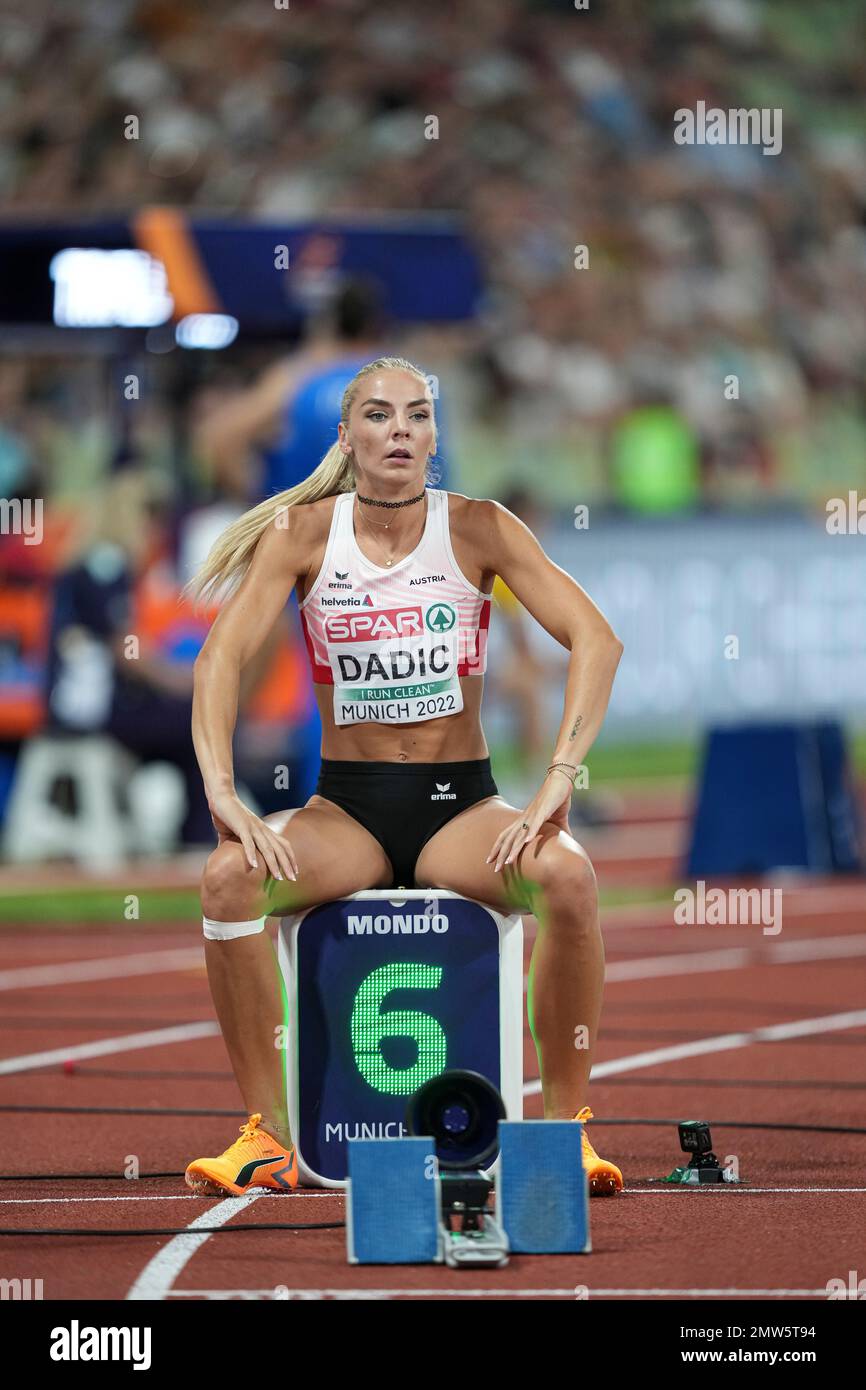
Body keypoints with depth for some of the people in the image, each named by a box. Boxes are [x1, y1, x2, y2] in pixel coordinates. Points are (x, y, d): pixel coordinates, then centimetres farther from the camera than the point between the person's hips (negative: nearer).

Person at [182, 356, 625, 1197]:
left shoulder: (477, 528, -3)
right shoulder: (305, 531, 0)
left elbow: (596, 641, -11)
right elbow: (222, 656, -8)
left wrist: (558, 780, -23)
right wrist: (222, 794, -24)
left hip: (461, 807, -1)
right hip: (344, 807, 1)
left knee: (567, 876, -33)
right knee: (228, 874, -31)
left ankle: (565, 1126, -20)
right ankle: (268, 1136, -22)